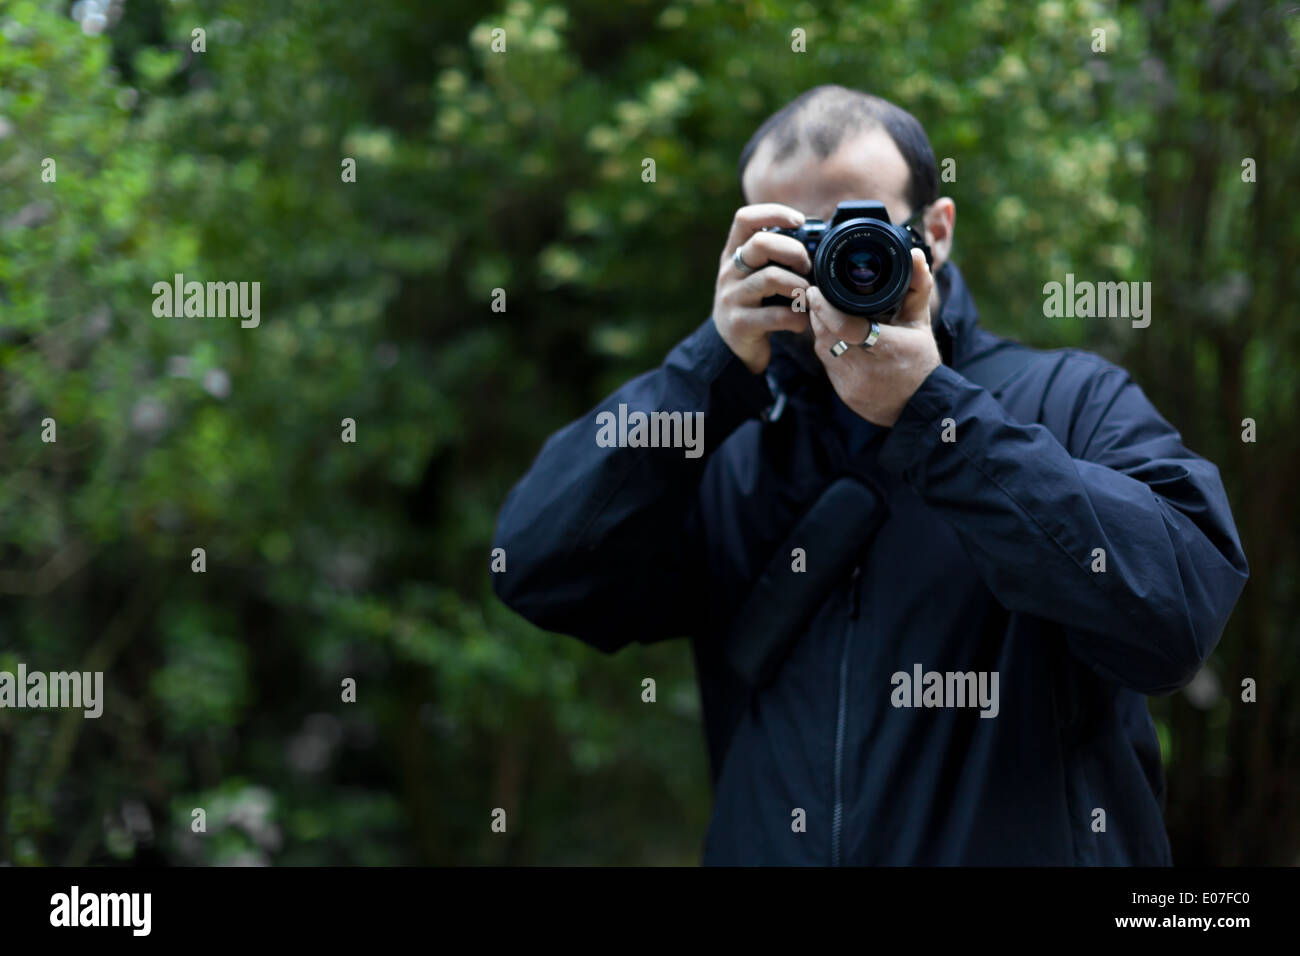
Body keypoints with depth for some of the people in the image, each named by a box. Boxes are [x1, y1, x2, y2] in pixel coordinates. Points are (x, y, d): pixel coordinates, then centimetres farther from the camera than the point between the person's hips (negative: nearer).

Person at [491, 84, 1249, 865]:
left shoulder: (1071, 401, 4)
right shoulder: (733, 446, 11)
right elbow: (538, 574, -1)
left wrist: (930, 409, -12)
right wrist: (717, 364, -5)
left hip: (1029, 846, -2)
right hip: (763, 845, 2)